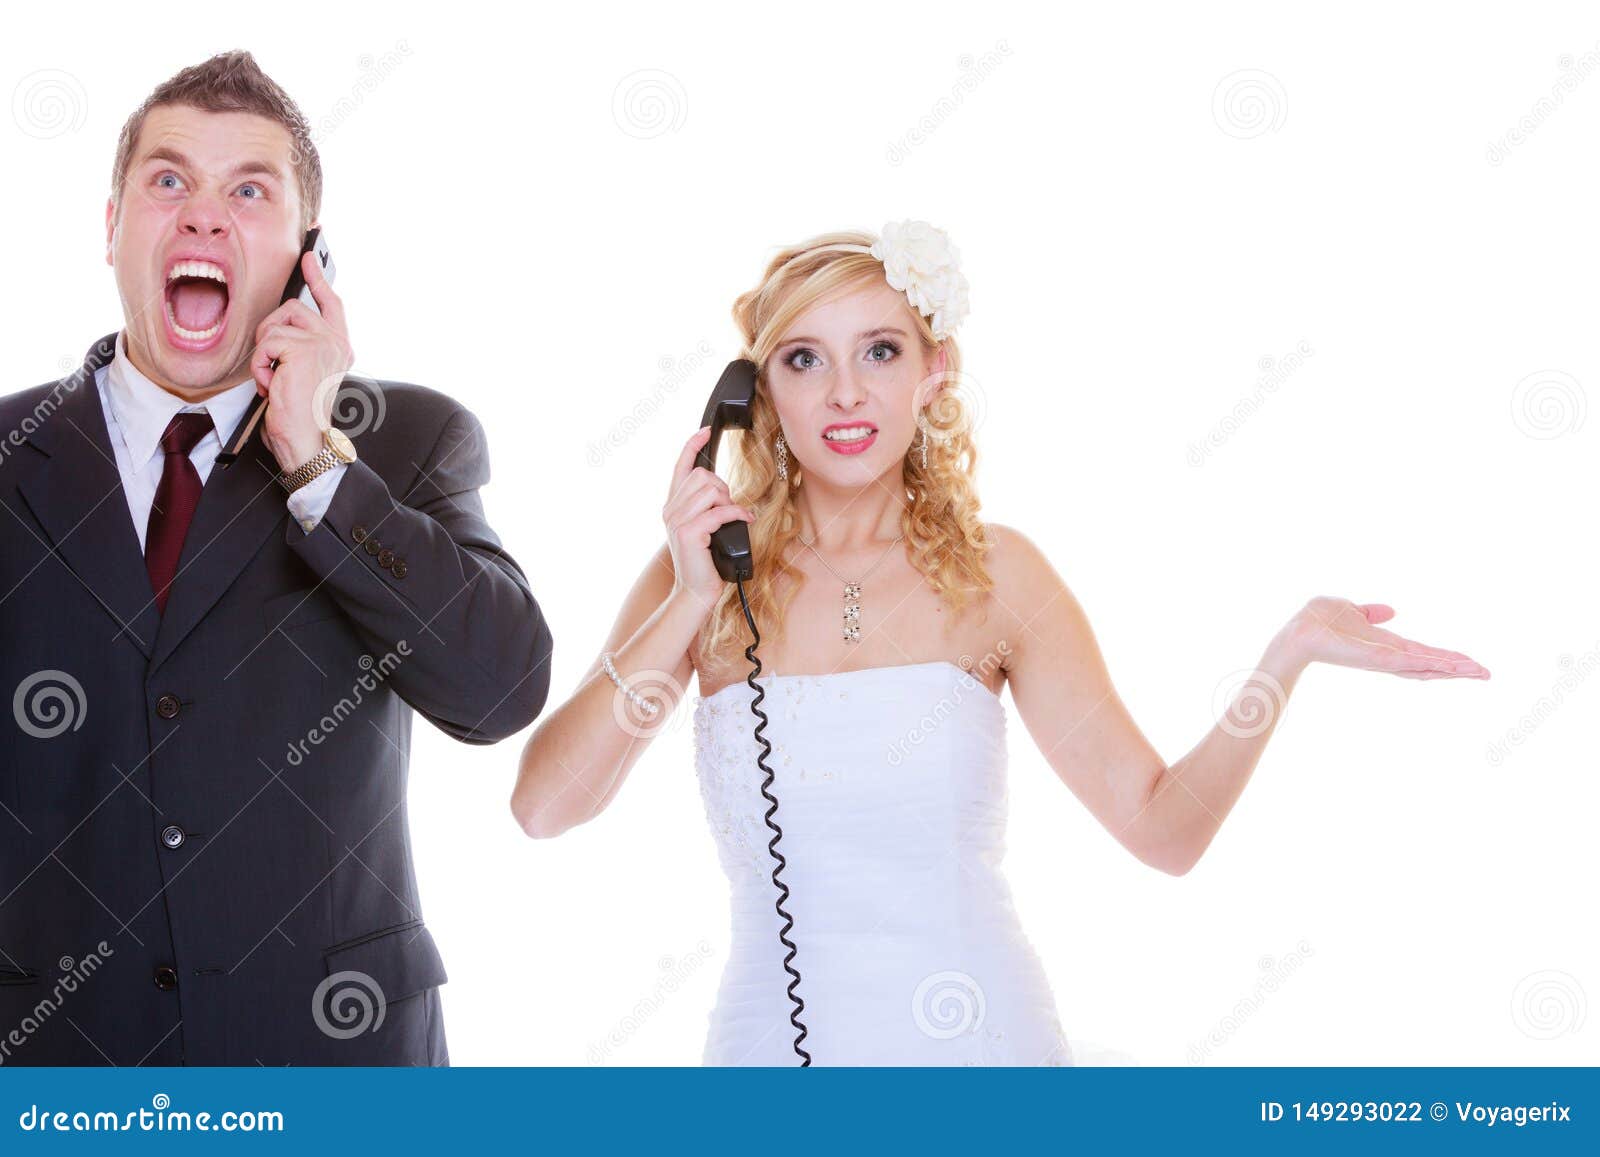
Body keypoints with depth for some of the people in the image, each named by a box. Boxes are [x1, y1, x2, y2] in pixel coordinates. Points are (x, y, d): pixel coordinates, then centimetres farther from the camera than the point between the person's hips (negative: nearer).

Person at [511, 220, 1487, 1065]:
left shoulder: (996, 573, -3)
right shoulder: (708, 569, -2)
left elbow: (1162, 824, -4)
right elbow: (545, 804, -10)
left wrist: (1289, 657, -17)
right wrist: (689, 605, -17)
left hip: (985, 1037, 0)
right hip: (777, 1033, 0)